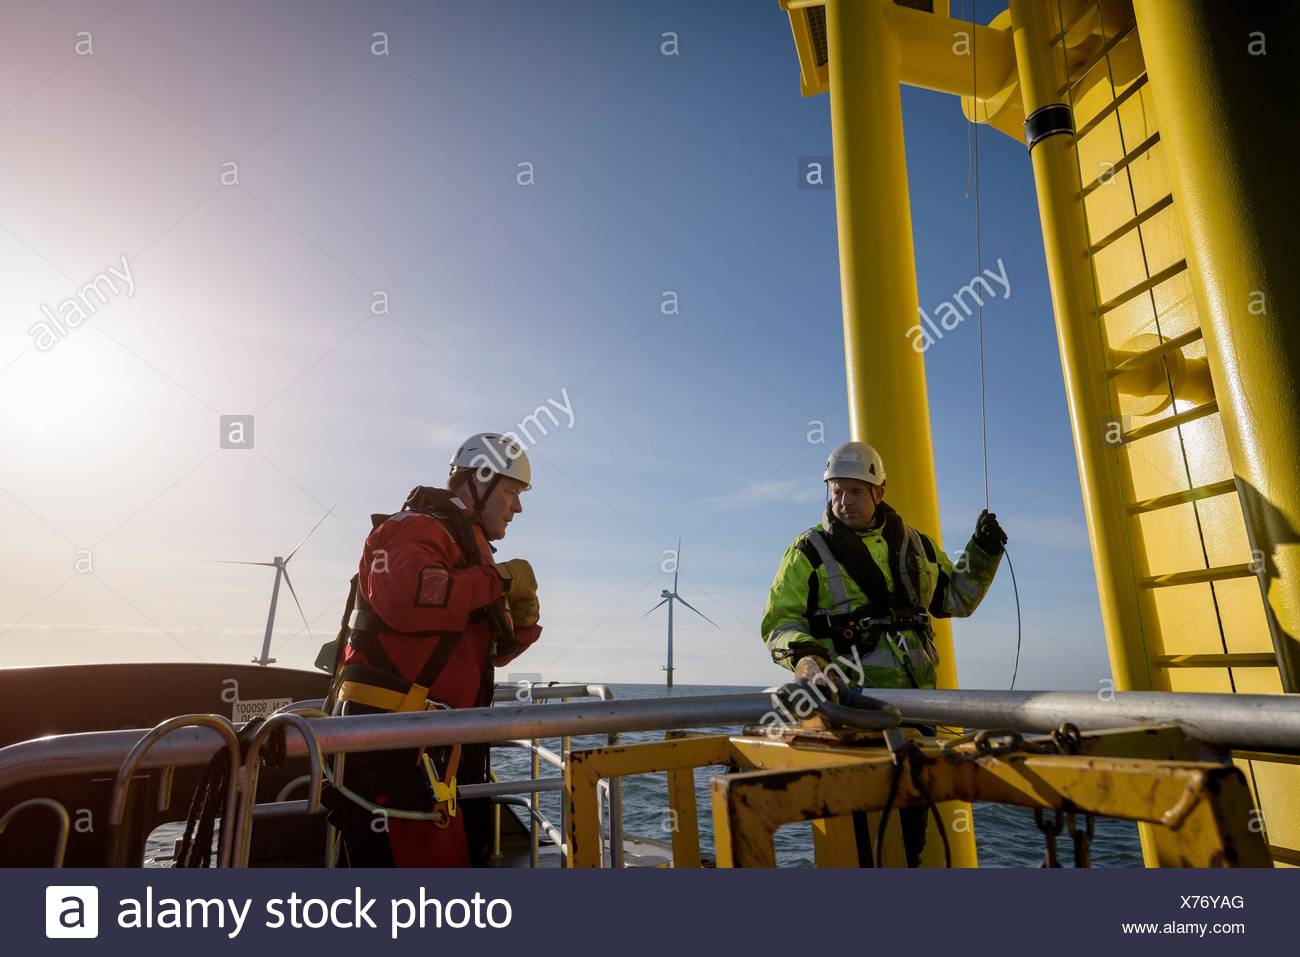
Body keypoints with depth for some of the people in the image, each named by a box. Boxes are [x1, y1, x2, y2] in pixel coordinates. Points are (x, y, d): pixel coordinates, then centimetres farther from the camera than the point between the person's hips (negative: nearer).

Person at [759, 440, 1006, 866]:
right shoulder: (809, 552, -2)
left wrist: (981, 553, 11)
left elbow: (955, 598, 24)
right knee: (855, 811, -3)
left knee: (916, 805, 17)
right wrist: (801, 648, -24)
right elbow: (779, 623, -3)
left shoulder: (914, 544, 11)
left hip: (915, 699, 5)